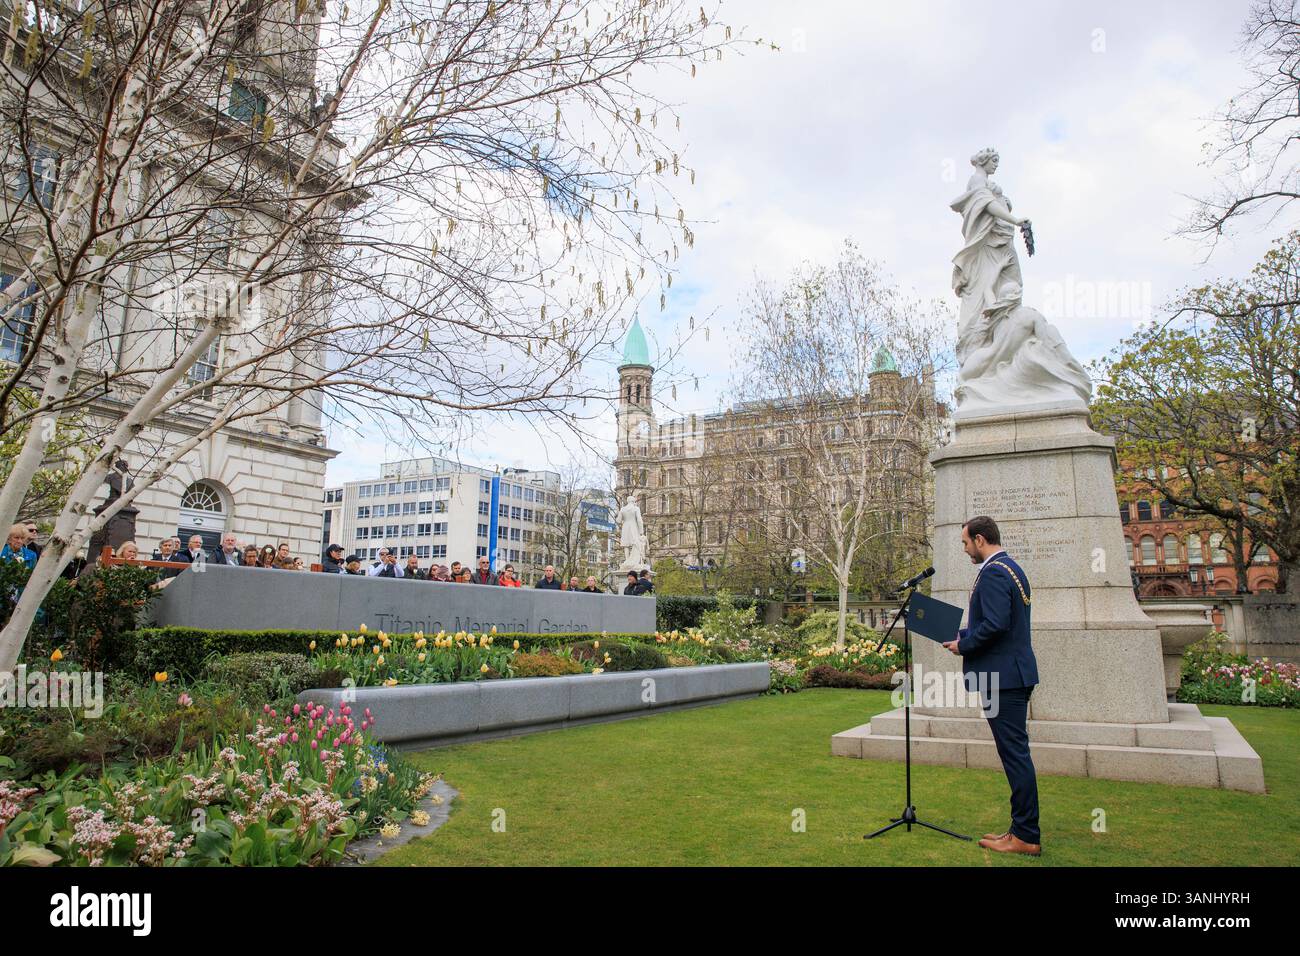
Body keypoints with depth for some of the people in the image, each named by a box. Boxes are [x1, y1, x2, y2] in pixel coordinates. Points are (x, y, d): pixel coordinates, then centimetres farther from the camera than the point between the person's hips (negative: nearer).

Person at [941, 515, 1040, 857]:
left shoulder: (992, 572, -16)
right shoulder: (1013, 568, 17)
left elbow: (995, 624, -26)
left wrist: (963, 644, -11)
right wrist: (965, 635, 16)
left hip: (1002, 678, -11)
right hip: (1015, 674, 11)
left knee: (1015, 753, -4)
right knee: (1016, 753, 15)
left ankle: (1026, 837, 4)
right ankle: (1023, 829, 23)